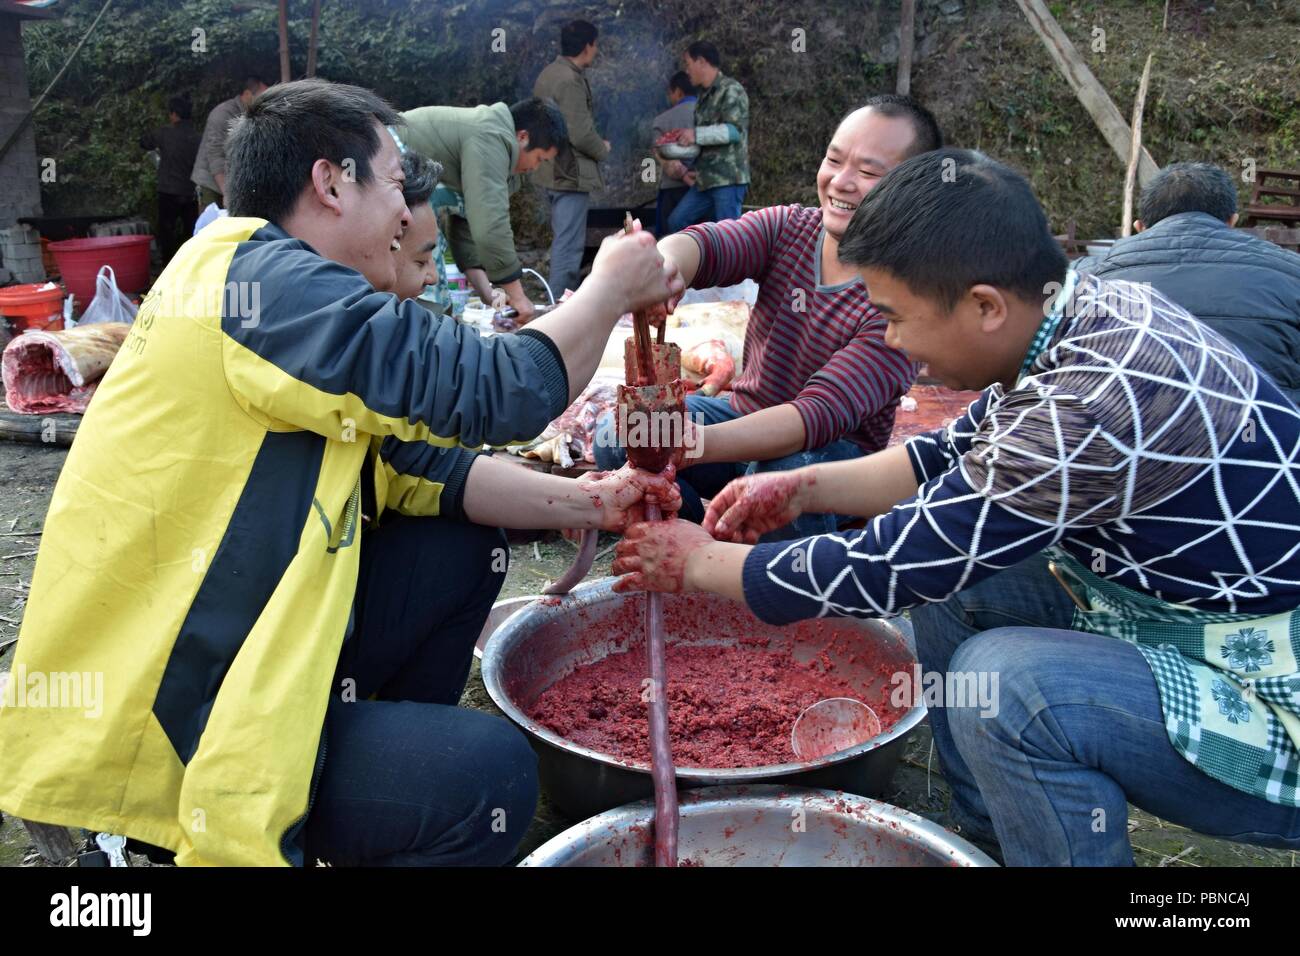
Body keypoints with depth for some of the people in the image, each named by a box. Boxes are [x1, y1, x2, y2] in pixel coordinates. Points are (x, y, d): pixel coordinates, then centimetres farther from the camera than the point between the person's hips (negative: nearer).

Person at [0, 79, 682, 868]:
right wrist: (612, 288, -5)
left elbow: (417, 465, 8)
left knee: (466, 541, 8)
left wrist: (582, 504, 2)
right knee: (492, 774, -17)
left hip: (215, 659, 10)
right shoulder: (268, 278, -21)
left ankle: (396, 774, 21)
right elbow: (502, 391, -23)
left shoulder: (269, 284, 9)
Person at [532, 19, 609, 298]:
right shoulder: (571, 81, -18)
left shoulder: (548, 73, 13)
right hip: (570, 173, -10)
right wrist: (603, 149, -2)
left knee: (565, 241, 19)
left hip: (550, 171, 10)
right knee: (569, 246, -8)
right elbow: (581, 134, -22)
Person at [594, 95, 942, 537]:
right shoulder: (789, 228, -6)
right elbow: (703, 242, -26)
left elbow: (822, 414, -31)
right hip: (743, 415, 4)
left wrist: (696, 445, -46)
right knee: (618, 437, -17)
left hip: (834, 450, -4)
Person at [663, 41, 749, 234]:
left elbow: (734, 130, -17)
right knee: (677, 222, 7)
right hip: (705, 179, 9)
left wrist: (696, 134, -18)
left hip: (728, 178, -9)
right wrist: (690, 169, 13)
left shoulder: (731, 90, -5)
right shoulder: (704, 95, 20)